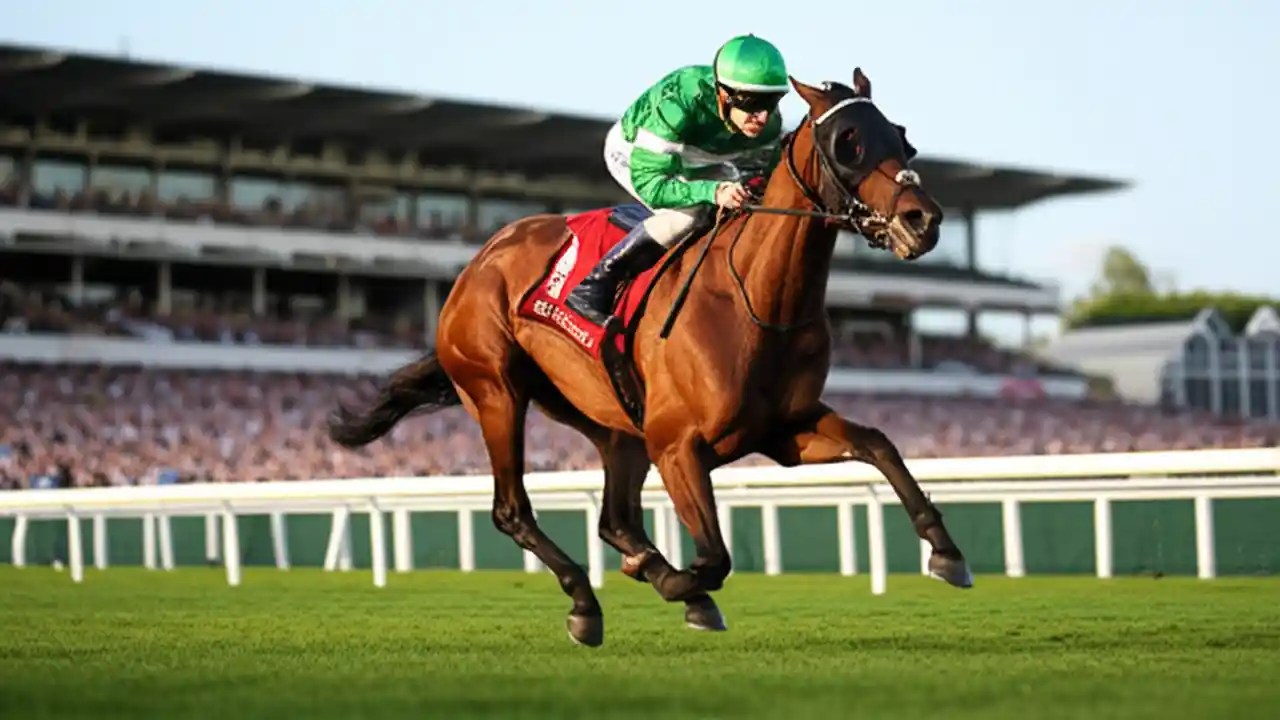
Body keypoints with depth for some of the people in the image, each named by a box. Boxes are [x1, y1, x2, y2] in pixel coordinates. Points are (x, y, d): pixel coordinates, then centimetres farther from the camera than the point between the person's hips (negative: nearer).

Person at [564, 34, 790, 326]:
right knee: (691, 212, -31)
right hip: (632, 153, -7)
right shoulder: (676, 106, -44)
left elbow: (764, 171, -7)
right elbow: (648, 184, -45)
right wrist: (712, 191, -58)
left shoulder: (768, 123, -26)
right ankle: (593, 287, -23)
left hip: (693, 163, 7)